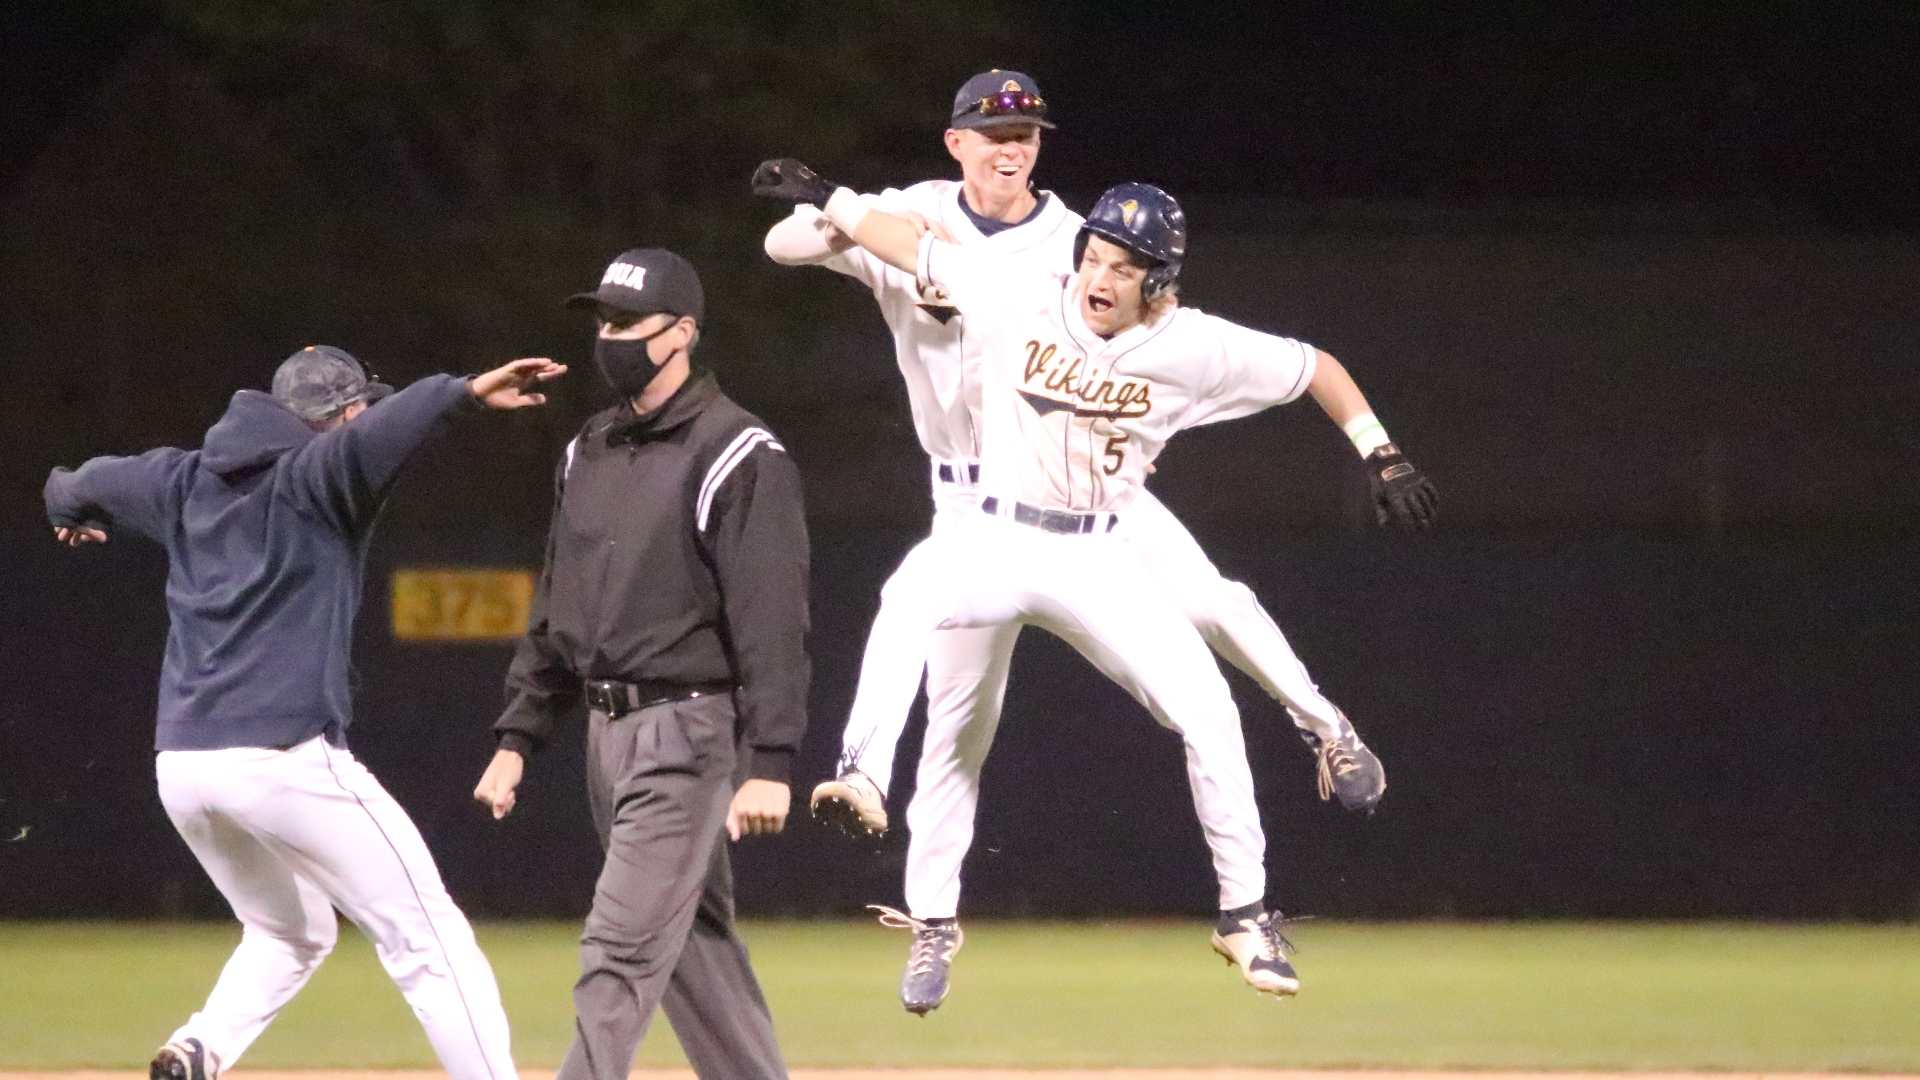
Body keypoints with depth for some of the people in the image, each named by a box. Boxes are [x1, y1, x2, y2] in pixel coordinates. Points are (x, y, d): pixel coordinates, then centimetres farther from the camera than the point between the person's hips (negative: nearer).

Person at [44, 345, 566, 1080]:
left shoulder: (187, 483, 17)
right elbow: (377, 435, -25)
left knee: (290, 935, 26)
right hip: (286, 759, -7)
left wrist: (69, 510, 58)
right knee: (427, 938, -2)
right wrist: (465, 394, -39)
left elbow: (76, 488, 35)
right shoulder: (316, 476, -2)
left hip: (181, 765, 7)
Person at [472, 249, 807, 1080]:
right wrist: (517, 737, 14)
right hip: (608, 727, 8)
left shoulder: (738, 457, -11)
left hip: (689, 730, -8)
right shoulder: (587, 454, 14)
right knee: (696, 943, 12)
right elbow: (555, 611, 20)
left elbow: (773, 620, -17)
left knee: (622, 948, -12)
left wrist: (770, 763, -23)